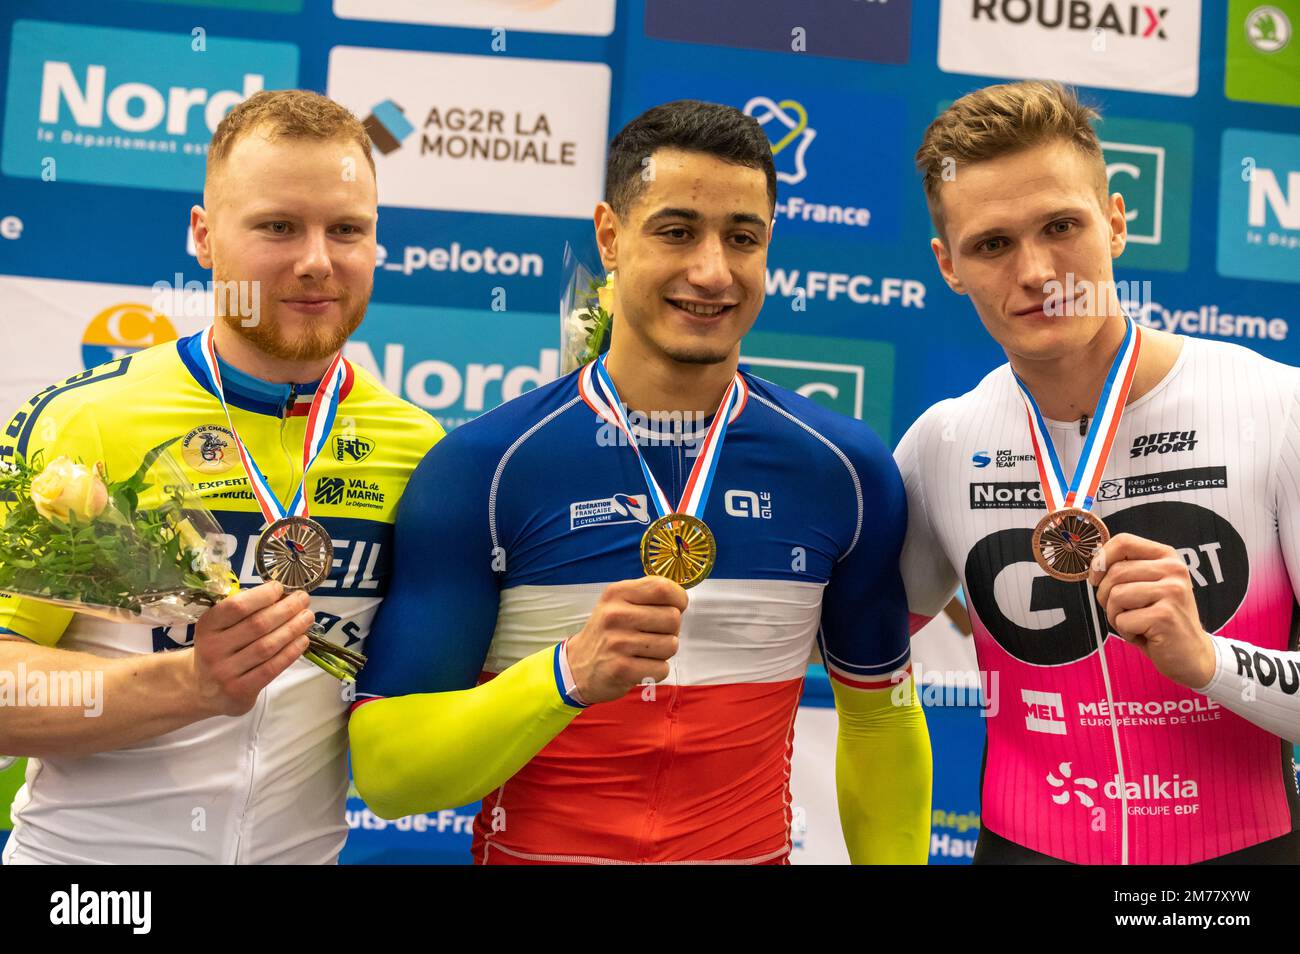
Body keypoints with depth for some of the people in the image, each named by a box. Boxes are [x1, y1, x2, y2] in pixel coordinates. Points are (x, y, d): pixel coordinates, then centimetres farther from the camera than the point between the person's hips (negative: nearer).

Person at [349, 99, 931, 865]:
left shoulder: (848, 470, -8)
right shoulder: (481, 467, -16)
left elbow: (881, 716, 4)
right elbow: (383, 764, -16)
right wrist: (570, 675, -30)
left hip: (753, 849, 3)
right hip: (534, 849, -2)